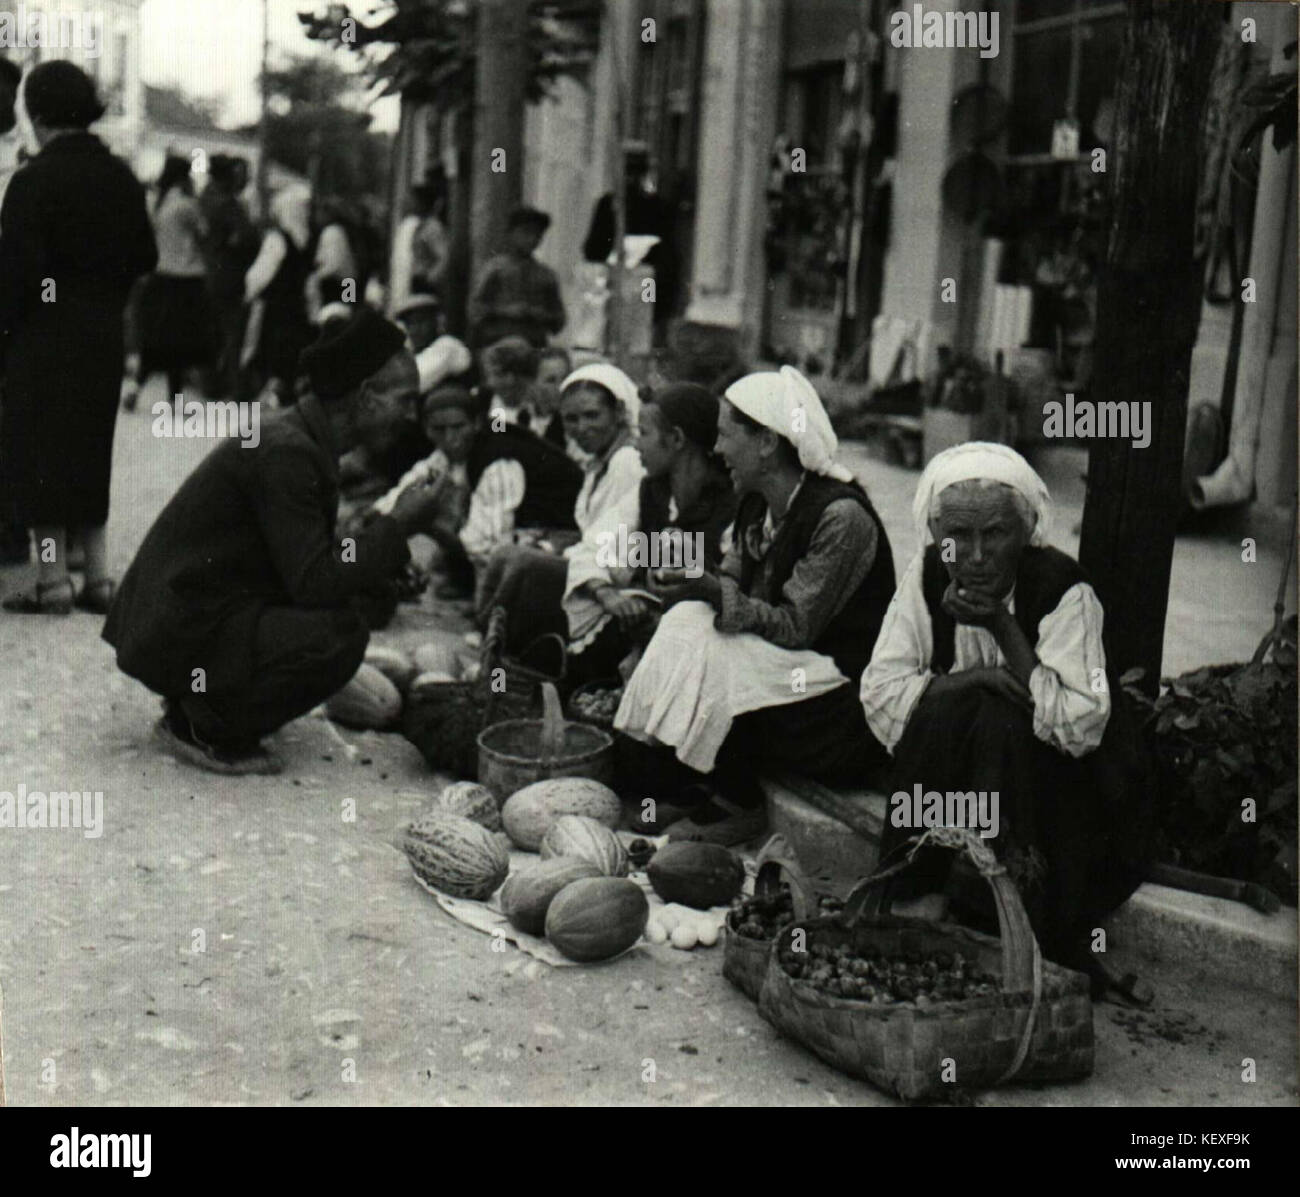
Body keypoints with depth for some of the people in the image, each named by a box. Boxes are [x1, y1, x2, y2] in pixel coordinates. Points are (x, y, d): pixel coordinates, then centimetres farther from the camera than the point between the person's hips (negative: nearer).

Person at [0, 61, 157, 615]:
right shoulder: (120, 177, 6)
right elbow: (145, 257, 10)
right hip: (104, 334, 6)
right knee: (91, 449, 14)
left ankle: (53, 579, 1)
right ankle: (97, 576, 15)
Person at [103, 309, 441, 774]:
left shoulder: (294, 433, 10)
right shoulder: (284, 452, -21)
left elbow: (307, 571, 17)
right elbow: (316, 581, -25)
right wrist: (399, 522, -17)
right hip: (181, 639, -10)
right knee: (339, 632, -23)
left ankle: (193, 707, 14)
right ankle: (206, 731, -5)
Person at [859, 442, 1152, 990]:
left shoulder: (1064, 589, -17)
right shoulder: (927, 577, -7)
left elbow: (1079, 726, -25)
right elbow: (881, 697, -13)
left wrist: (1002, 627, -28)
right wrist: (982, 677, -26)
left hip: (1058, 775, -2)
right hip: (951, 769, 2)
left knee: (997, 719, -31)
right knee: (949, 703, -27)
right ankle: (919, 899, -21)